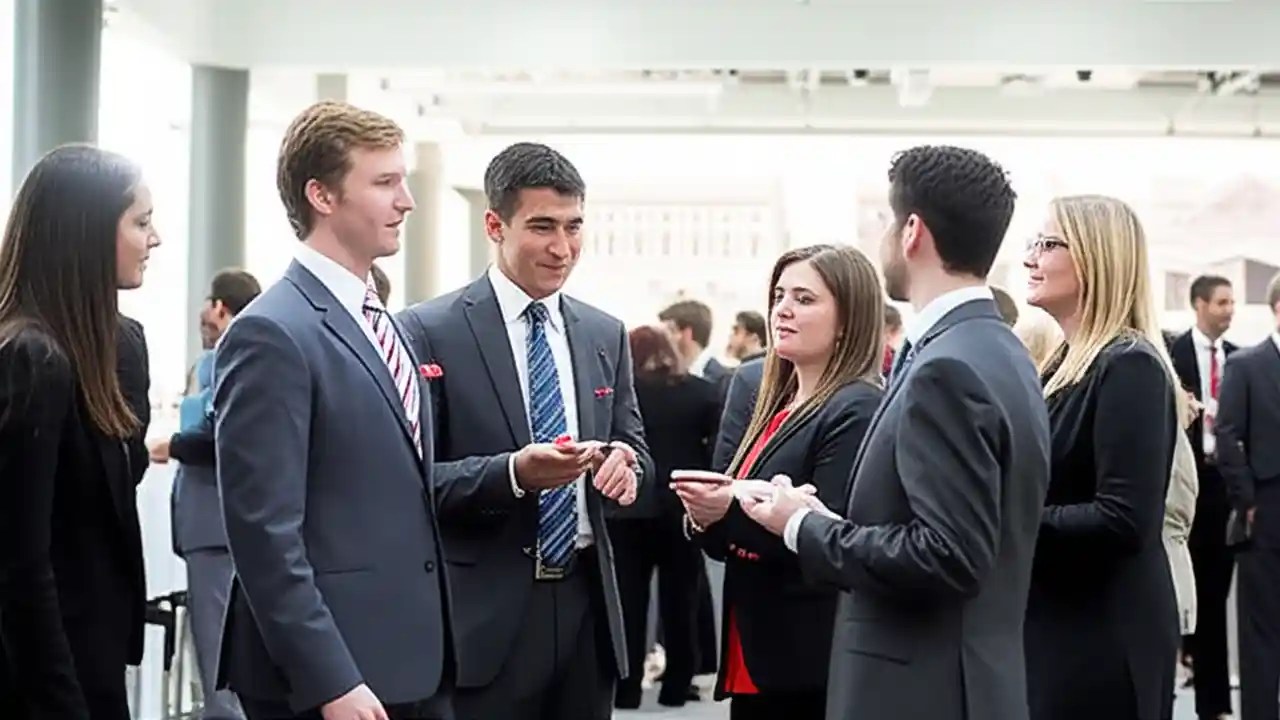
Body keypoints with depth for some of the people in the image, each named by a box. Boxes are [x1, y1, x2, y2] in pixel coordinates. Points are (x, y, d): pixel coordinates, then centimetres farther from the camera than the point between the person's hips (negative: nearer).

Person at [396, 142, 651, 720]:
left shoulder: (605, 335, 11)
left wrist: (626, 460, -8)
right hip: (484, 615, -5)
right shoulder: (430, 332, -5)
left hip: (586, 605, 5)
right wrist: (511, 473, -24)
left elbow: (635, 446, 16)